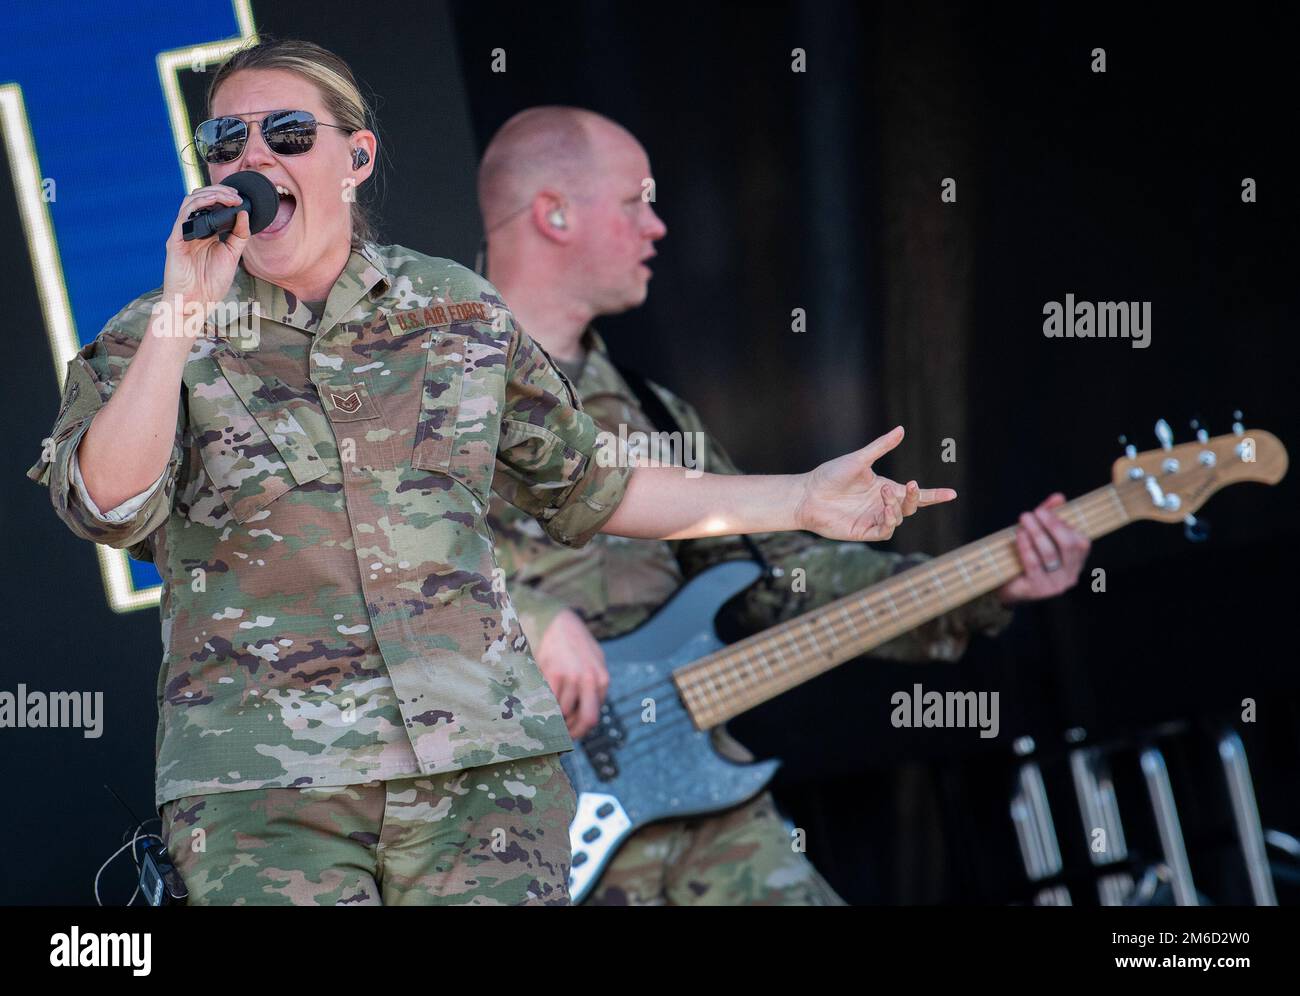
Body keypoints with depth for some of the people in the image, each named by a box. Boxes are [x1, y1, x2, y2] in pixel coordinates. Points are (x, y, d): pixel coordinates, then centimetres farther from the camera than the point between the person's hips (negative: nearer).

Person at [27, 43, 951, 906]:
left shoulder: (459, 313, 12)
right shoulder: (151, 341, 5)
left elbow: (586, 492, 23)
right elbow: (106, 505, -13)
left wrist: (802, 500, 19)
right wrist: (182, 315, -18)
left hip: (483, 764, 2)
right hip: (261, 790, -2)